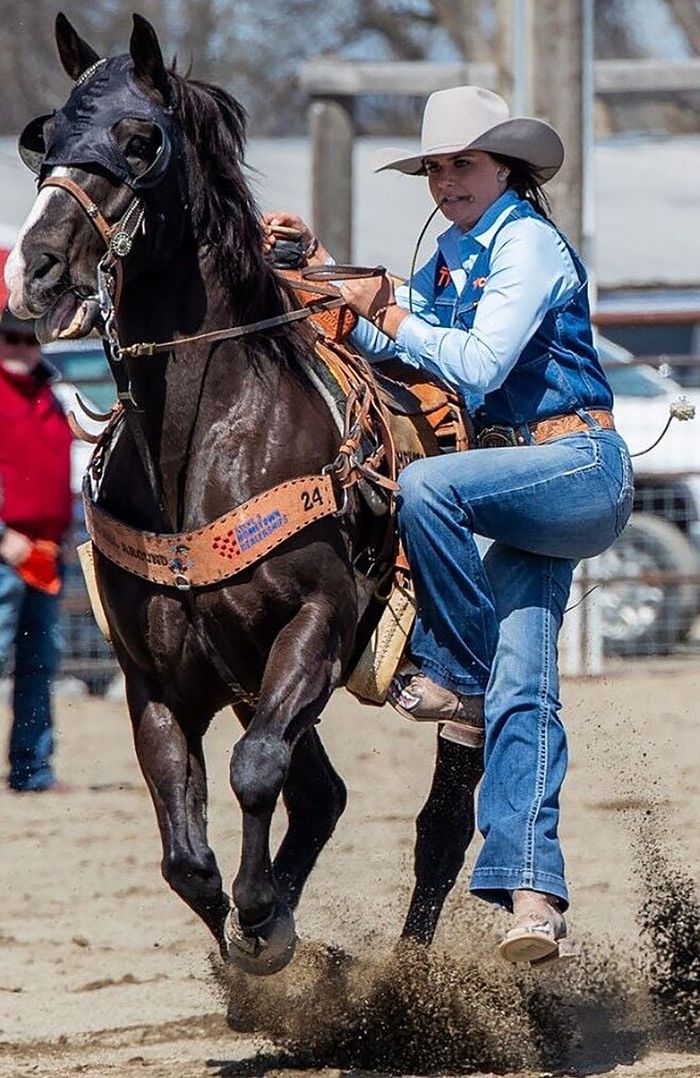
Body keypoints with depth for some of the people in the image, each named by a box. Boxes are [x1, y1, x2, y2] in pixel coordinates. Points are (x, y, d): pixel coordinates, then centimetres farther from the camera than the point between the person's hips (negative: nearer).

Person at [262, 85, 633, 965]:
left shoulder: (527, 244, -9)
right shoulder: (455, 256, 17)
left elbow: (478, 365, -20)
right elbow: (390, 344, 21)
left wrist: (392, 314, -12)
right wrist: (320, 266, 15)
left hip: (578, 465, -8)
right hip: (535, 488, 8)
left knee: (424, 487, -32)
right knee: (521, 686, -6)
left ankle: (456, 671, -13)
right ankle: (533, 891, -15)